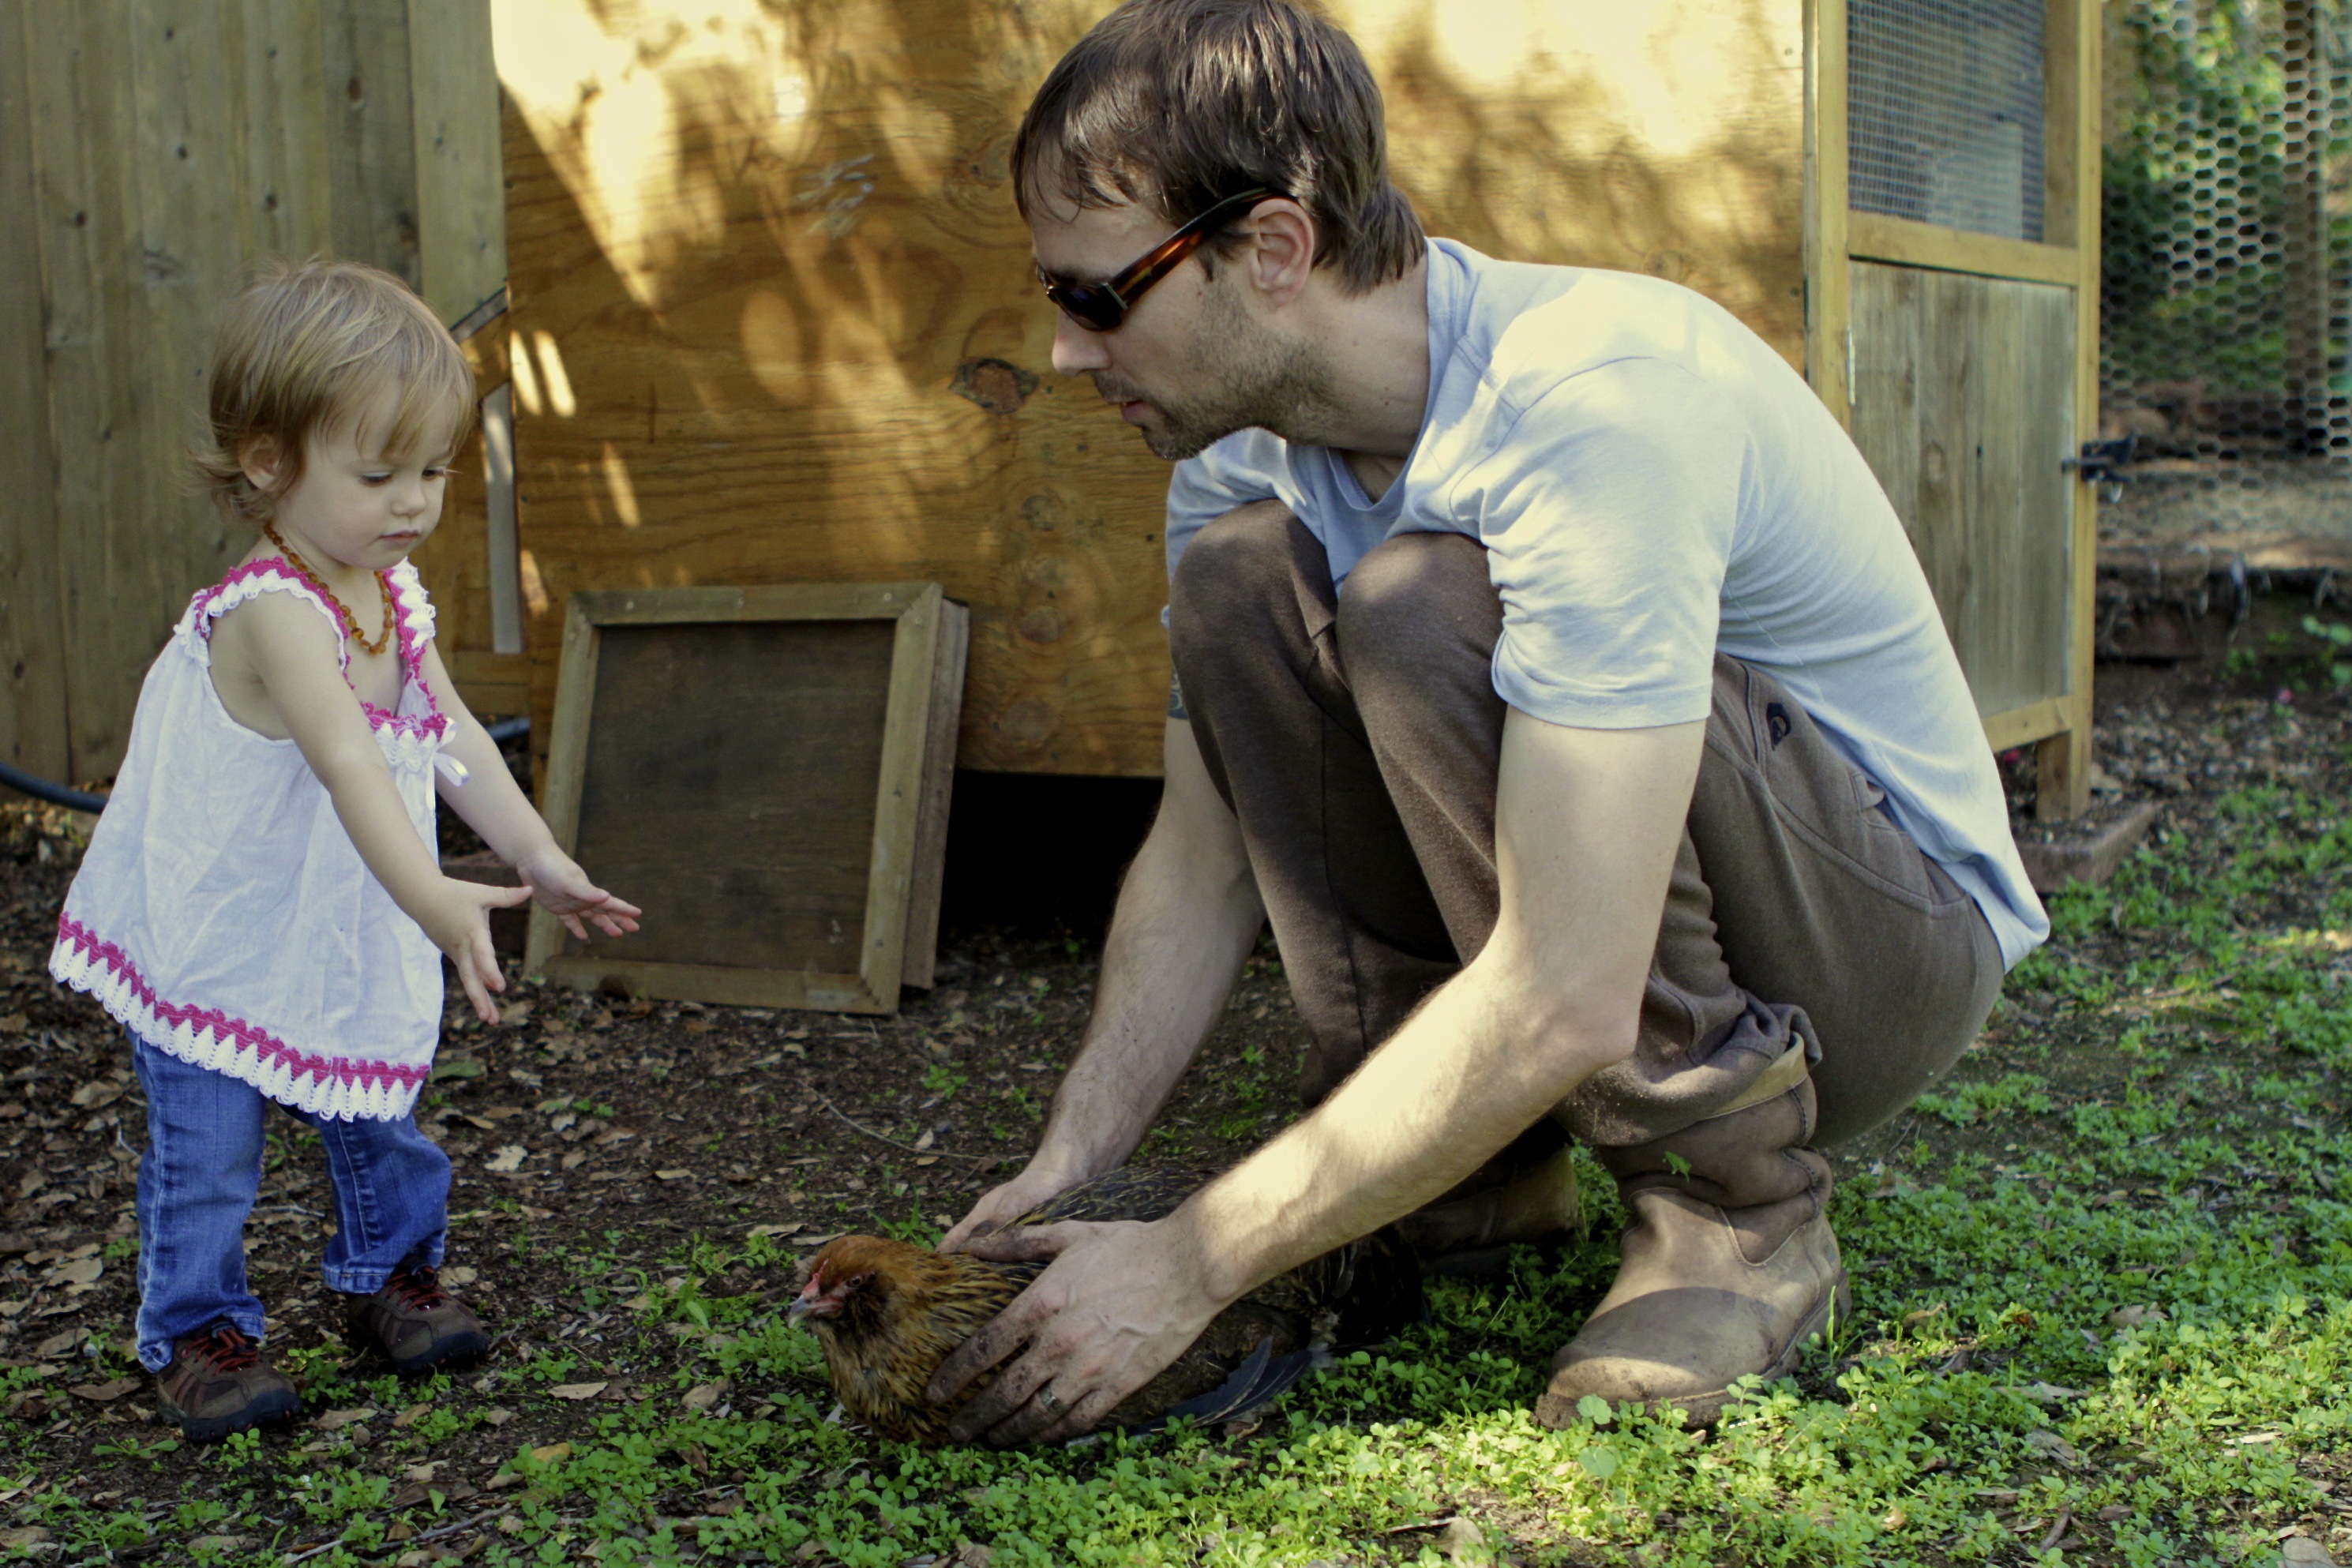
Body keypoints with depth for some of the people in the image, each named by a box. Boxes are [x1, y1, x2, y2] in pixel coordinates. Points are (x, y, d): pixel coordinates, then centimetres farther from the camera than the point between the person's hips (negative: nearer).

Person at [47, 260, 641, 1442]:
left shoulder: (391, 593, -2)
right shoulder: (272, 614, -29)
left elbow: (456, 741, 0)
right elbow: (348, 765, -41)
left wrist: (541, 861, -8)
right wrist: (432, 899, -52)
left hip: (344, 936, 7)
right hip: (212, 936, -7)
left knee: (378, 1118, 16)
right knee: (207, 1146, 1)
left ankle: (391, 1272, 37)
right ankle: (196, 1332, 20)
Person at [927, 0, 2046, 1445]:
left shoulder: (1596, 394, -31)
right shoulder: (1244, 450, -5)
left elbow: (1564, 998, -35)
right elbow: (1203, 855, 0)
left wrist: (1191, 1266, -31)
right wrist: (1069, 1163, -13)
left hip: (1900, 938, -7)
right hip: (1565, 945, 7)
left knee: (1420, 604, -30)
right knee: (1241, 572, -13)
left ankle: (1736, 1212, -16)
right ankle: (1479, 1175, -6)